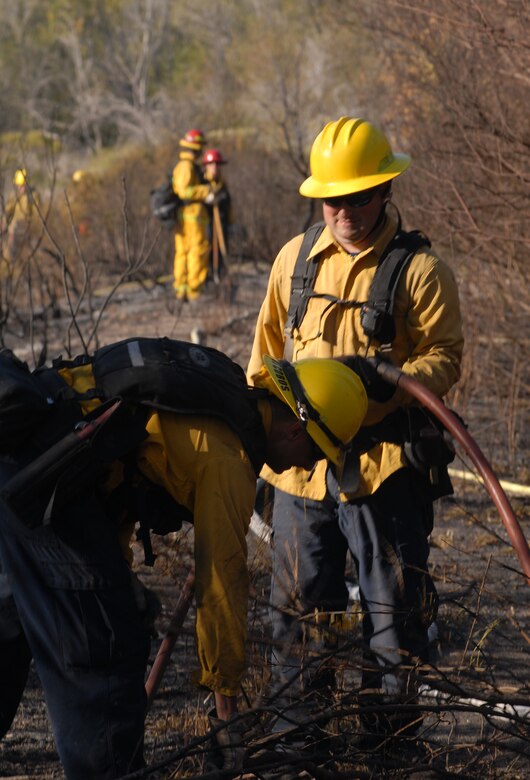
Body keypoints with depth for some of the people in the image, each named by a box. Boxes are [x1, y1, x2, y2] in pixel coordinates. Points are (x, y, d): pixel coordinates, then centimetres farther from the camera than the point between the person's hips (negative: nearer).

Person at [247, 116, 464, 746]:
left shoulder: (419, 269, -6)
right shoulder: (295, 259, 8)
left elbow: (444, 360, -7)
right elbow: (267, 350, 18)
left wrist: (389, 381, -24)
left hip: (381, 463, -4)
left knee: (393, 601, 3)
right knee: (298, 600, 12)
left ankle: (389, 723, 15)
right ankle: (296, 714, 25)